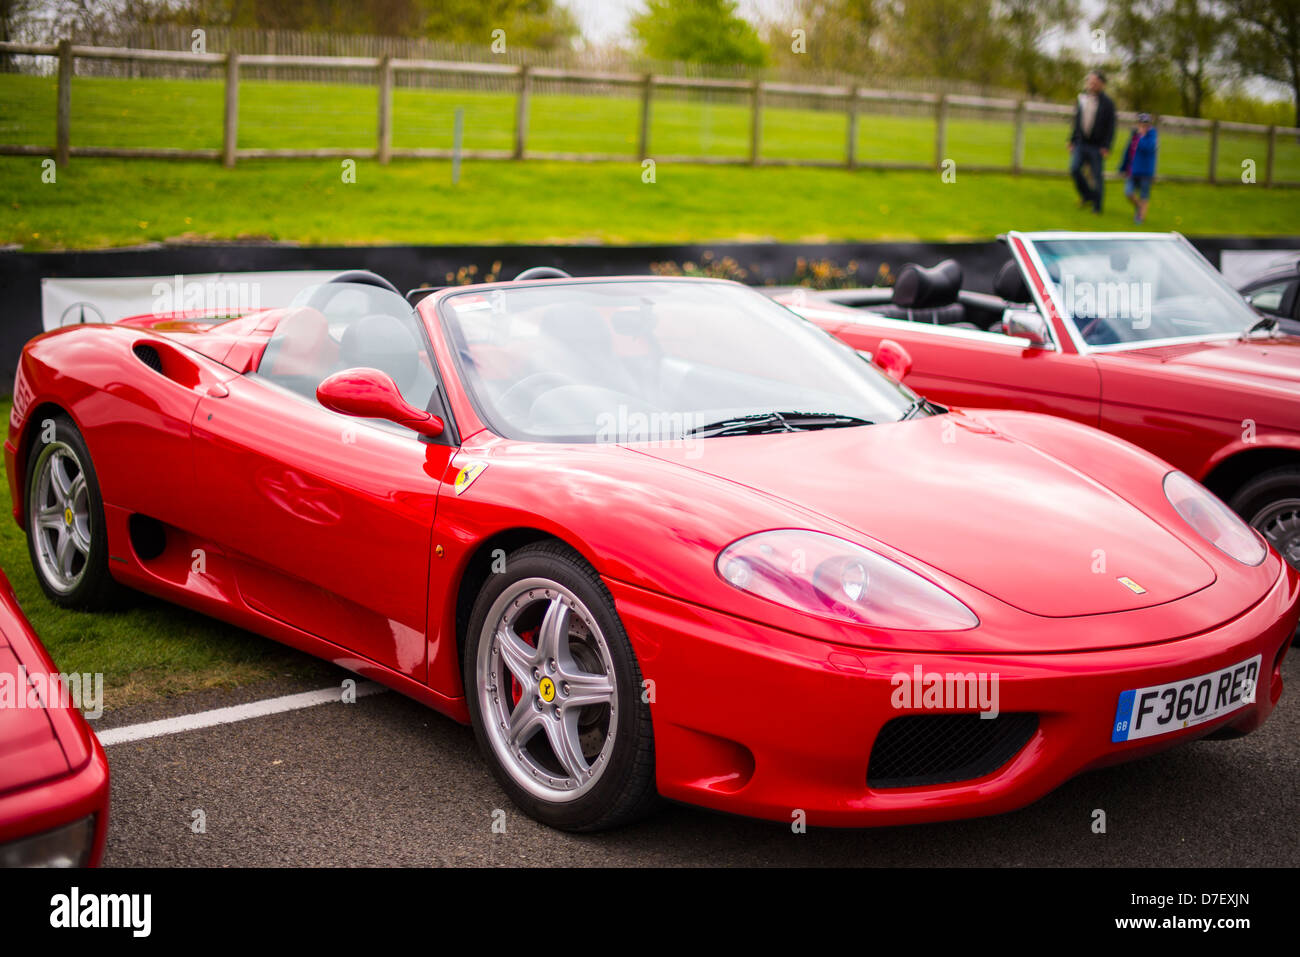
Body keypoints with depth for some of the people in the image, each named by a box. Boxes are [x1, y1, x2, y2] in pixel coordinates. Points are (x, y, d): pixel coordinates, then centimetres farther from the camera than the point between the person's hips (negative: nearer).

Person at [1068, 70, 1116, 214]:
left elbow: (1111, 126, -7)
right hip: (1081, 143, 3)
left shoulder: (1107, 103, -5)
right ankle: (1087, 195, 9)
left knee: (1097, 176, 0)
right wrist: (1072, 141, 11)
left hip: (1097, 146, -3)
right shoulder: (1081, 100, 8)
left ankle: (1097, 206, 13)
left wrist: (1106, 147, -14)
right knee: (1074, 169, -13)